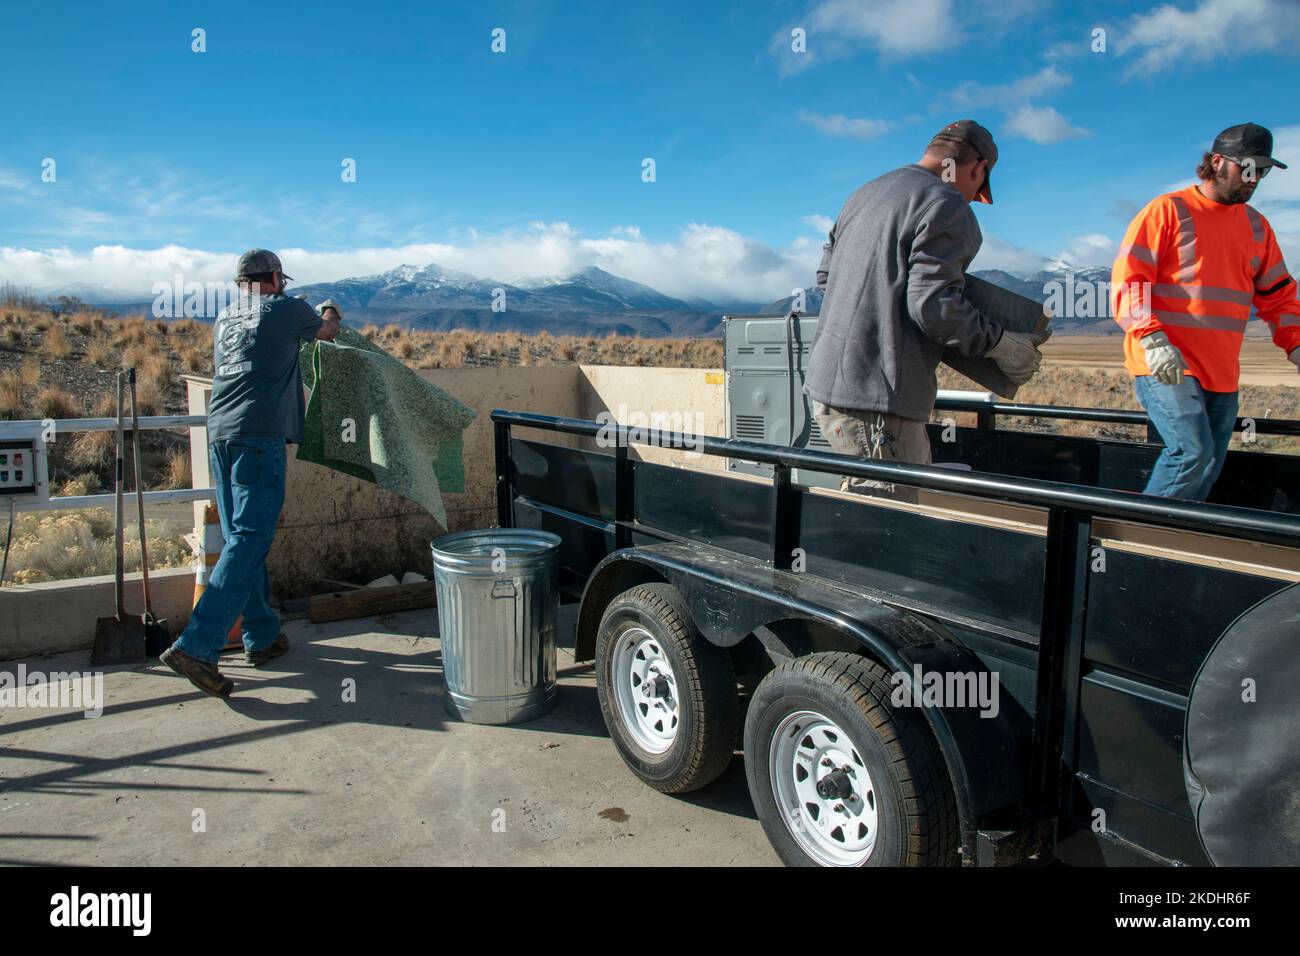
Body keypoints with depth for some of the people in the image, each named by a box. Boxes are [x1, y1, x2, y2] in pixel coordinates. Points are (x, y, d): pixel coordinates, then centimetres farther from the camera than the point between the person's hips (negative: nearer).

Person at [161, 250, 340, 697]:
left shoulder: (224, 318, 22)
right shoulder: (287, 309, 4)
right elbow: (326, 333, 24)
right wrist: (330, 313, 49)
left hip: (218, 434, 7)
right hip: (259, 436, -7)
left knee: (241, 537, 11)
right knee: (249, 539, -10)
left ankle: (262, 637, 19)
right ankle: (195, 647, -18)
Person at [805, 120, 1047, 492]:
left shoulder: (863, 195, 20)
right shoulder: (946, 205, -7)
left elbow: (825, 277, 26)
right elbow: (934, 305, -17)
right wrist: (1002, 344, -5)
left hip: (826, 381, 9)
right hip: (877, 399, -9)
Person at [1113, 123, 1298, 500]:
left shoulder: (1256, 225, 18)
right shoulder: (1168, 210, -2)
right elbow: (1126, 281, -11)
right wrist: (1153, 340, -24)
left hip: (1222, 376, 7)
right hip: (1166, 367, -7)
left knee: (1208, 468, 8)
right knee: (1195, 454, -20)